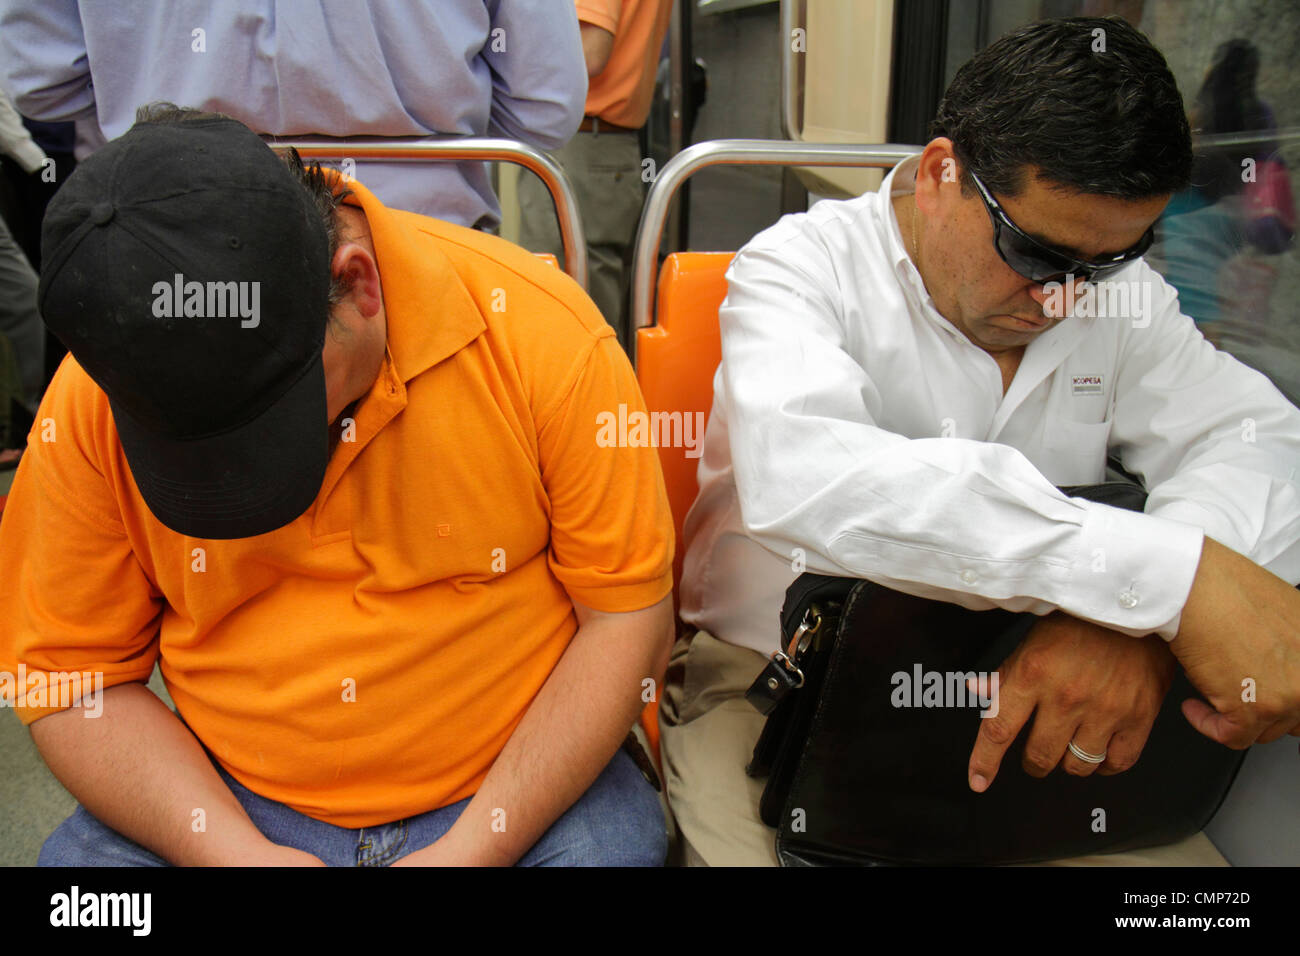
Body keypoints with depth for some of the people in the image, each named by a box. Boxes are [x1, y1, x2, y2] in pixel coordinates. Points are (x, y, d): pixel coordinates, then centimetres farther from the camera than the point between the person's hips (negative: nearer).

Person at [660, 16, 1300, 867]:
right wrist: (1171, 574, -36)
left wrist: (1138, 612, -31)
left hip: (1011, 689, 3)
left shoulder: (1120, 293, 3)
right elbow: (803, 478, -32)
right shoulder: (801, 267, -13)